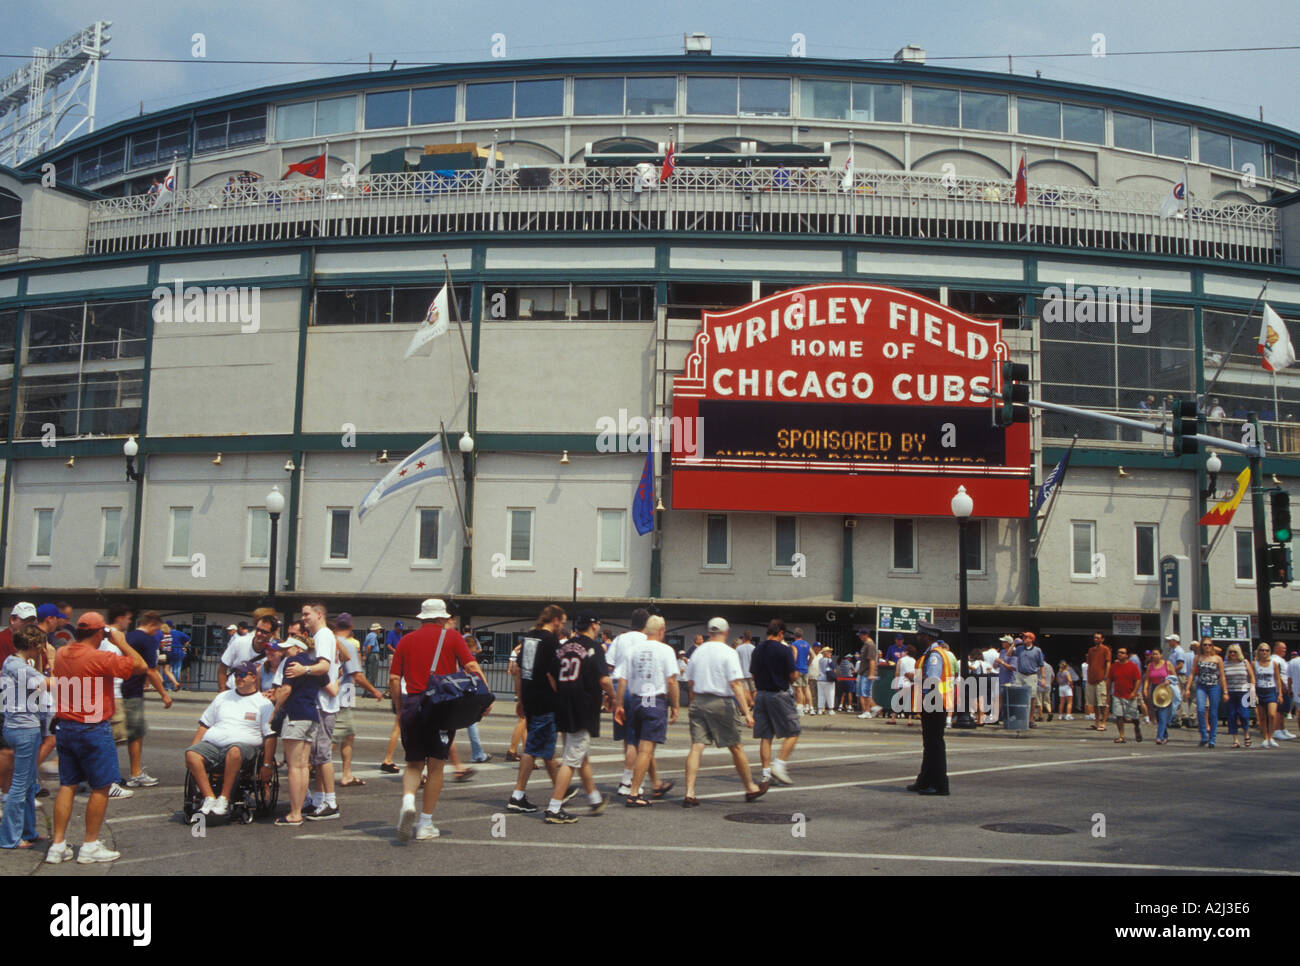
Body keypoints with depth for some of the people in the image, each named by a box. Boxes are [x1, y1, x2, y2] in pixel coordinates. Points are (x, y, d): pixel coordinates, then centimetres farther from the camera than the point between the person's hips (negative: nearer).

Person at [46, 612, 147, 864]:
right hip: (93, 730, -7)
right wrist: (122, 643, -4)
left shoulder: (61, 654, 3)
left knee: (67, 786, 13)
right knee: (100, 788, 4)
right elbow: (140, 665, -15)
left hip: (65, 727, 7)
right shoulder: (100, 658, -19)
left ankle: (58, 845, 13)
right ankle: (90, 846, 9)